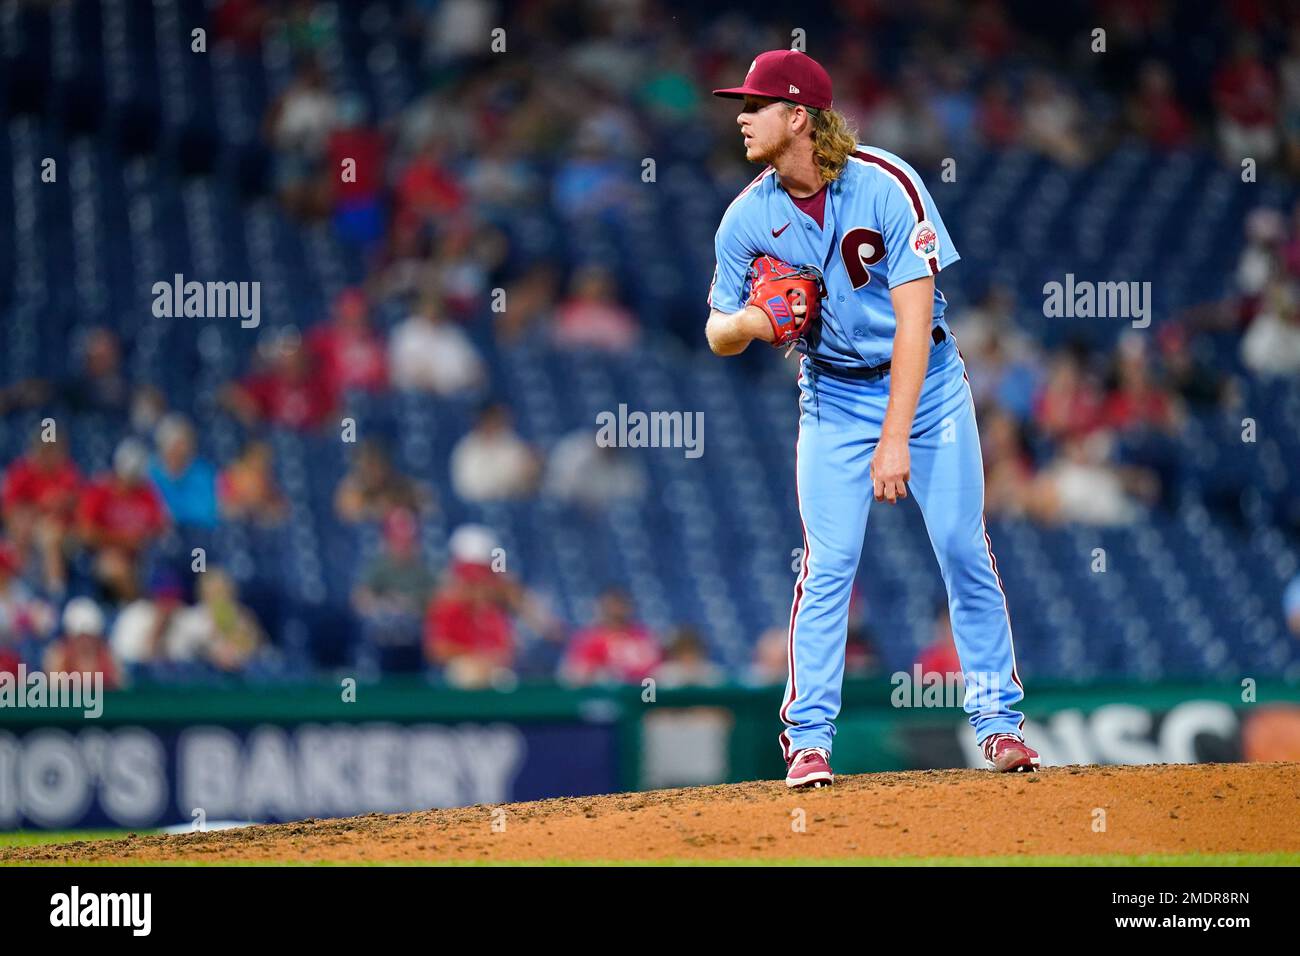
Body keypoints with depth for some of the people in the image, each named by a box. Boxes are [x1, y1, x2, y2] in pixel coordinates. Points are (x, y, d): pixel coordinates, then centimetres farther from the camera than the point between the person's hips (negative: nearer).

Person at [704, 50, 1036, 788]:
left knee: (964, 552, -4)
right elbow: (719, 333, 1)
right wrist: (749, 323, -26)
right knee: (828, 564, -8)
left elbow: (914, 316, -22)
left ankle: (1000, 722, 6)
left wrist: (896, 437, -27)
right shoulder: (749, 218, -9)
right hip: (833, 395, 2)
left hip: (924, 383, -2)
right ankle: (809, 737, -2)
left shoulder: (887, 186, -20)